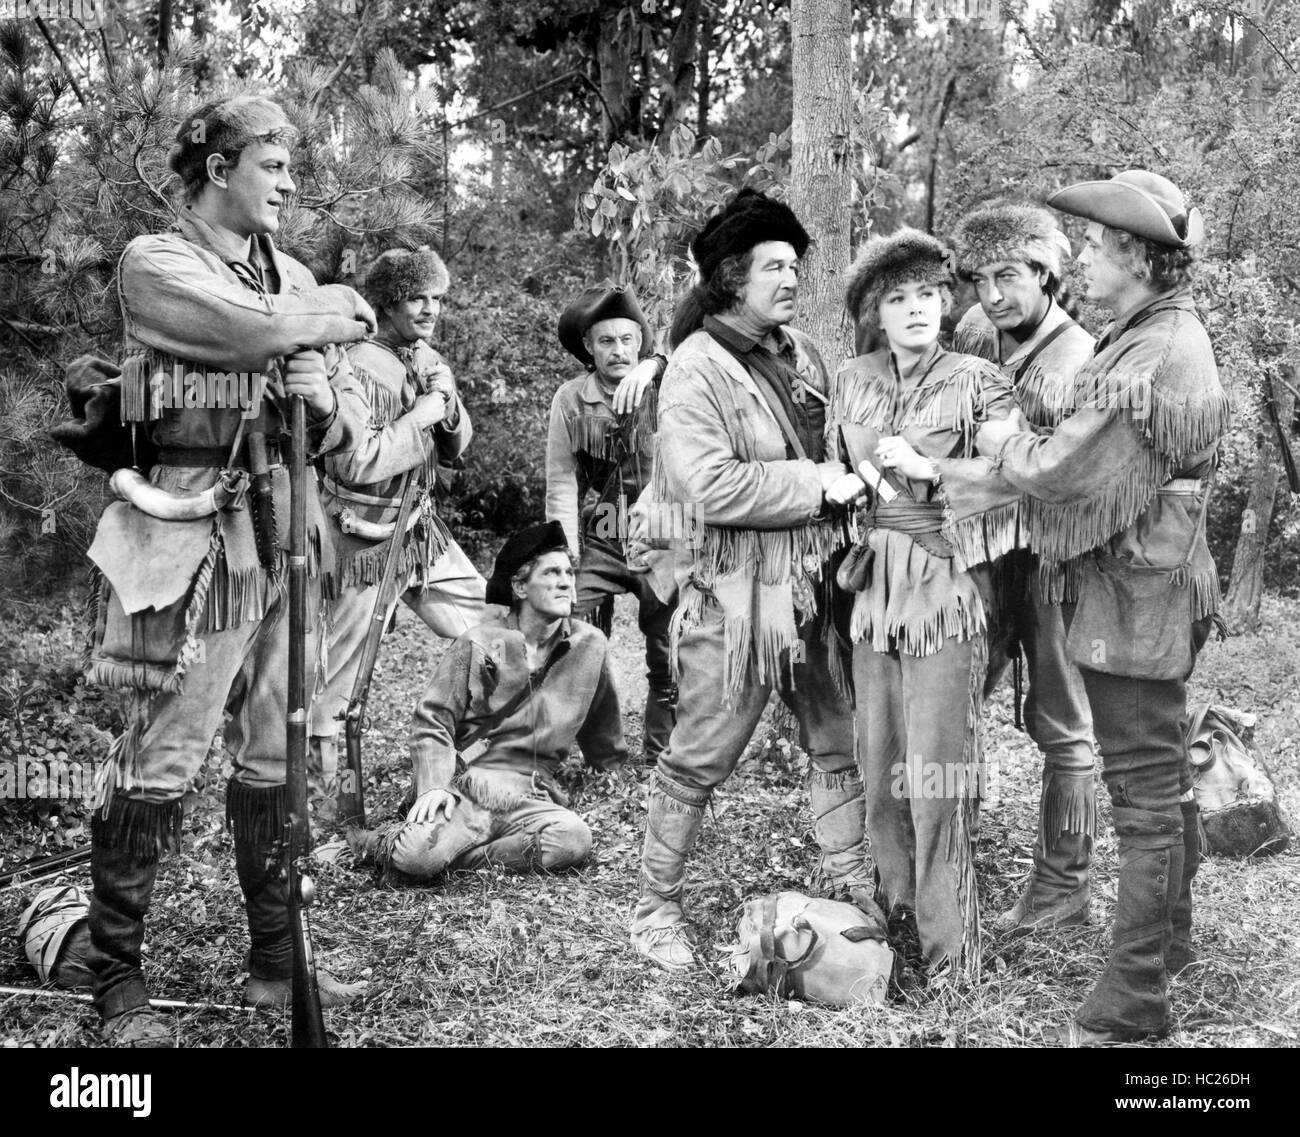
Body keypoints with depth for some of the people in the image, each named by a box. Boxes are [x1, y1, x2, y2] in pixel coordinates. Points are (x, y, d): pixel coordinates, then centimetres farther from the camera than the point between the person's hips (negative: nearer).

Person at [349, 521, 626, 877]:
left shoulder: (590, 646, 8)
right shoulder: (479, 643, 1)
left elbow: (602, 728, 25)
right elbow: (431, 722, 2)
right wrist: (435, 785, -14)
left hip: (530, 796, 3)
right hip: (466, 783, -3)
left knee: (574, 840, -31)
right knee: (418, 856, -32)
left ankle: (450, 852, -15)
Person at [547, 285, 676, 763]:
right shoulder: (571, 399, 0)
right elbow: (563, 482, 1)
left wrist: (655, 367, -37)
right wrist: (565, 559, -4)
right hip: (597, 545, 1)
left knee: (669, 665, 5)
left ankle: (659, 760, 21)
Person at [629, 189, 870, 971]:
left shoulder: (804, 354, 10)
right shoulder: (697, 370, -12)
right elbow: (711, 486, -23)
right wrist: (814, 483, -17)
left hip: (815, 582, 7)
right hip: (737, 591, -7)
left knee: (843, 746, 14)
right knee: (700, 759, 4)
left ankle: (852, 892, 29)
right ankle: (657, 908, 20)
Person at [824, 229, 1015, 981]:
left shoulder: (979, 382, -2)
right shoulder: (852, 381, 11)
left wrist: (925, 466, -14)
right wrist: (841, 486, 2)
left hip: (945, 585, -4)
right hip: (870, 584, 5)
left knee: (936, 771, -4)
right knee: (879, 763, 9)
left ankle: (951, 951, 7)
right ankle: (892, 906, 26)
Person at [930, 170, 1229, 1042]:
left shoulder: (1154, 359, -22)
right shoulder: (1166, 336, 10)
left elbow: (1065, 472, -21)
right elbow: (1096, 464, 9)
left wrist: (1000, 444, -3)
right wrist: (1001, 478, 0)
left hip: (1137, 601, -10)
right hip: (1164, 587, 10)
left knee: (1145, 796, -1)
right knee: (1166, 778, 21)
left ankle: (1136, 1002, 10)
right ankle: (1170, 940, 38)